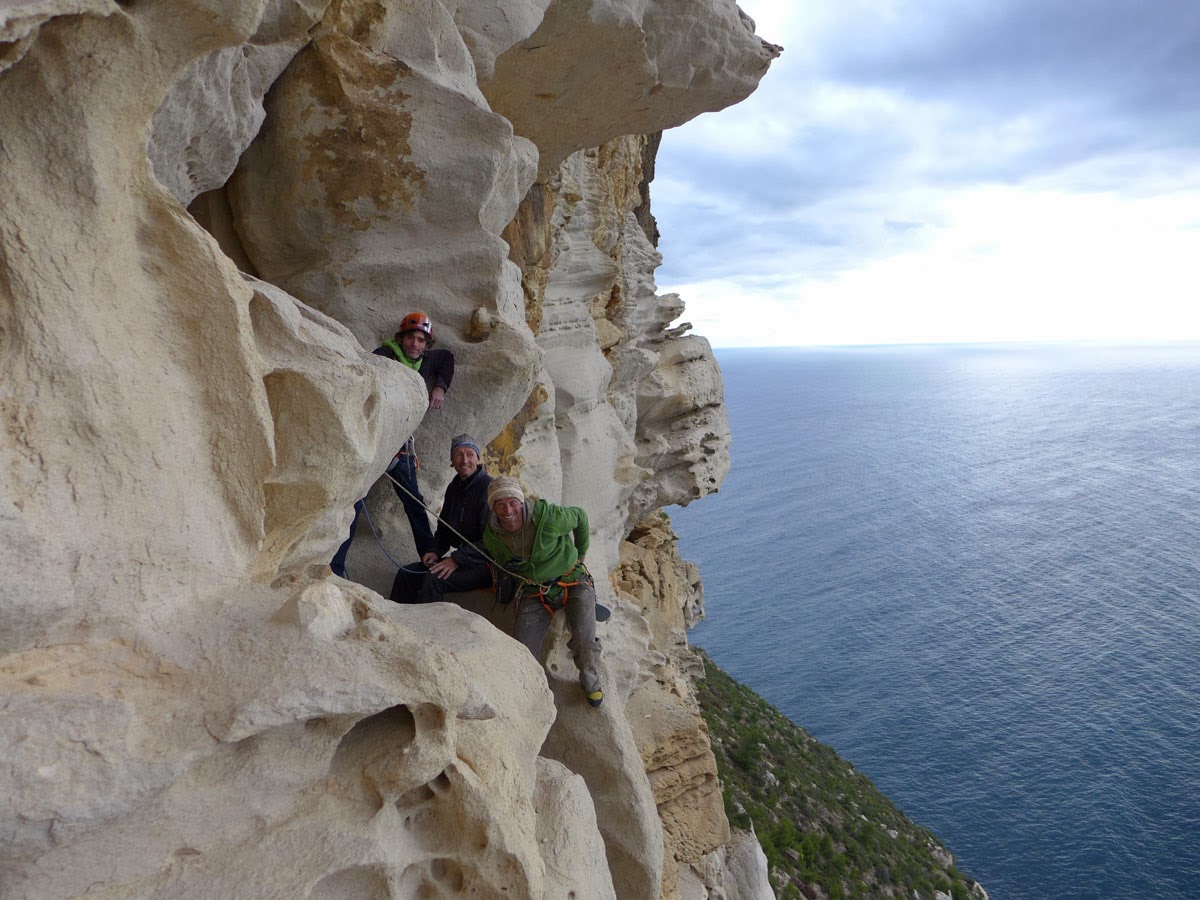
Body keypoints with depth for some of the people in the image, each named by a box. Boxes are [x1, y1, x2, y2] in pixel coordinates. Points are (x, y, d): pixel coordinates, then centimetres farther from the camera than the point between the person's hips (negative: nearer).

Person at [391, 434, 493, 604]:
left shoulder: (488, 487, -15)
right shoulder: (454, 487, 12)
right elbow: (443, 526, 22)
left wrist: (457, 560, -24)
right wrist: (436, 551, 3)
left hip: (484, 564, -8)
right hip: (462, 557, 8)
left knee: (434, 579, -28)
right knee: (406, 573, -3)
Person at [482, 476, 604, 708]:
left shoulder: (547, 516, -24)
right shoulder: (491, 536, -12)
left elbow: (579, 517, -2)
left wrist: (580, 553, 11)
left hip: (572, 581, -2)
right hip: (534, 592, 3)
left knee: (584, 639, -23)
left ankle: (590, 682, 9)